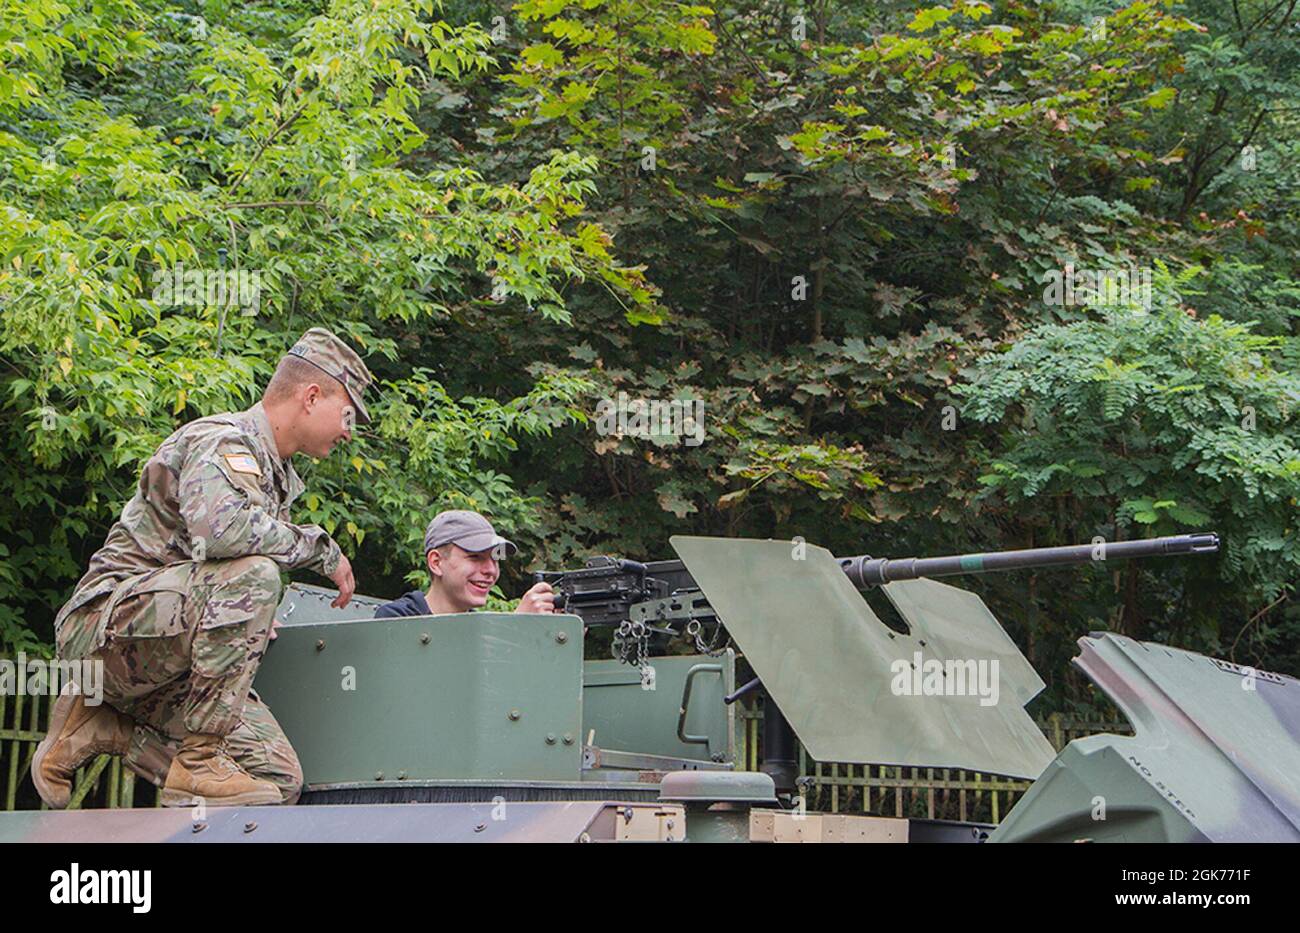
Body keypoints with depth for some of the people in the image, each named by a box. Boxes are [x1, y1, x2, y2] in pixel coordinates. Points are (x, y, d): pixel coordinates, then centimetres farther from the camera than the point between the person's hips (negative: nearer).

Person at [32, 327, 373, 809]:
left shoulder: (276, 473, 18)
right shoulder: (224, 440, -12)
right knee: (252, 571, -33)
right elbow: (221, 527, -34)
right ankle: (198, 761, -25)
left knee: (279, 779, -8)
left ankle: (101, 727, 5)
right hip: (107, 626, -9)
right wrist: (322, 548, -20)